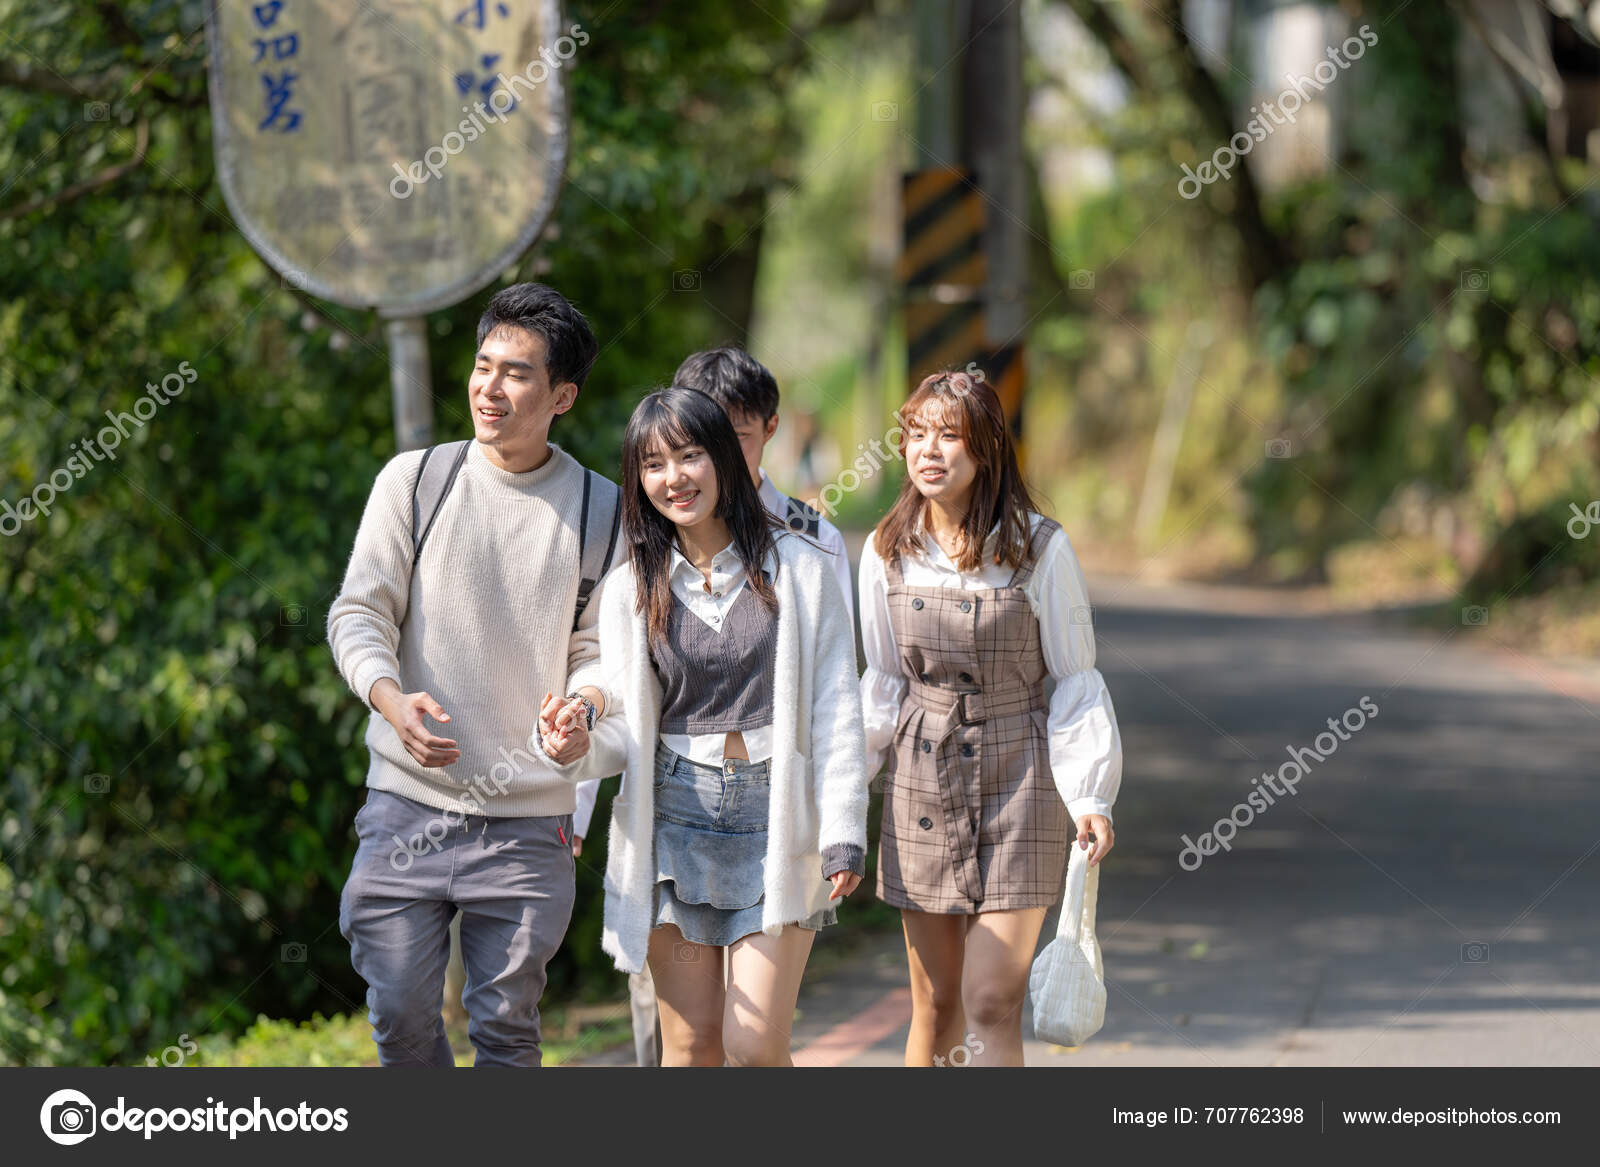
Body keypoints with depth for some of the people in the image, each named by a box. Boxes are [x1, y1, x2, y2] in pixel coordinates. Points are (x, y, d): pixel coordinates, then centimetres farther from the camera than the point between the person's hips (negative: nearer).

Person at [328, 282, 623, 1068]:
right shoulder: (413, 480, 3)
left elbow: (599, 647, 6)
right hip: (407, 803, 0)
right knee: (400, 1017, 1)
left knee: (506, 1027, 3)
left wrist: (583, 707, -17)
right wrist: (392, 699, -19)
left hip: (528, 818, 0)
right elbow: (359, 612, 1)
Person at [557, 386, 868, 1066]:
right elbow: (626, 723, 6)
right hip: (674, 821, 2)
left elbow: (835, 709, 0)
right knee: (690, 1045, 3)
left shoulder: (801, 570, 2)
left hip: (775, 821, -2)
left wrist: (843, 835, -7)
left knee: (754, 1047, -9)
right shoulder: (632, 588, 7)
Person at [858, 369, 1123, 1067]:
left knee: (992, 1003, -10)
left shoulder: (1038, 549, -8)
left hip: (1019, 783, -3)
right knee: (935, 1003, 7)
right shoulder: (888, 553, 2)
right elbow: (883, 684, 12)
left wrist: (1091, 797, -8)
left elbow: (1076, 680, -1)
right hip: (921, 786, 3)